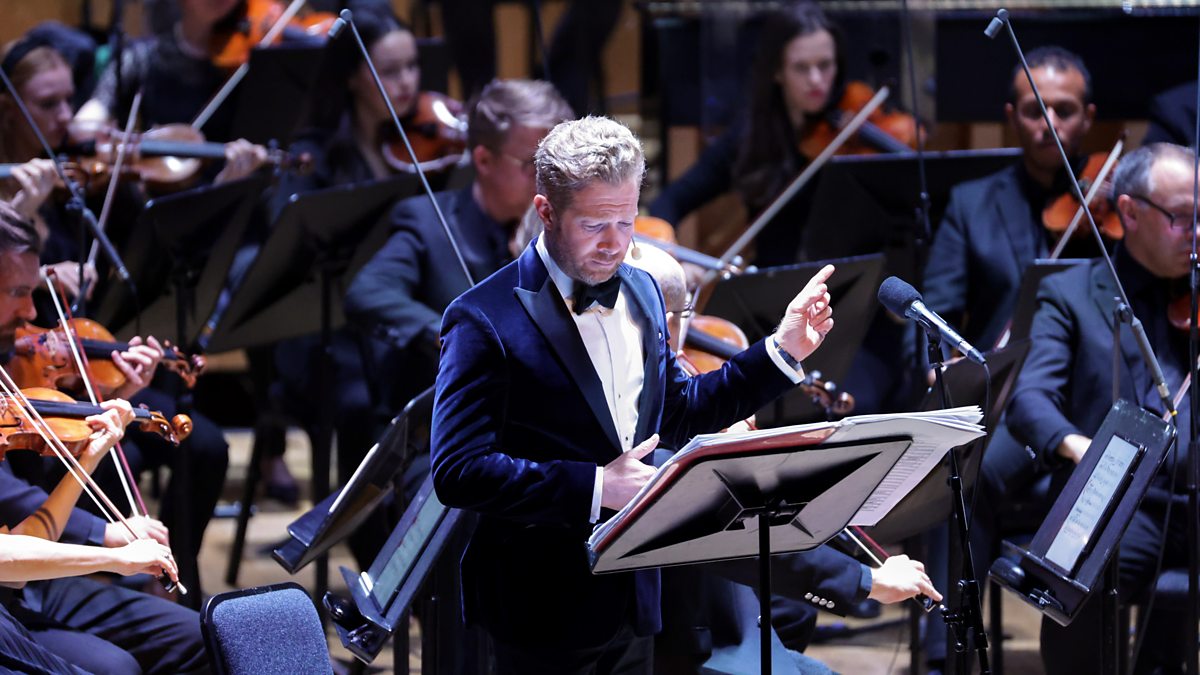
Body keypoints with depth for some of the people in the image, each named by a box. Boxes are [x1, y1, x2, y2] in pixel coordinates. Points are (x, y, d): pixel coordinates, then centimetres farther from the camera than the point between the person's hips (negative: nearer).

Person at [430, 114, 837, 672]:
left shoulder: (640, 293, 9)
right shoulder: (485, 320, -15)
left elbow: (678, 417, 20)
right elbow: (459, 473, -22)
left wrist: (781, 351, 11)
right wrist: (593, 486, -27)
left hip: (631, 600, 7)